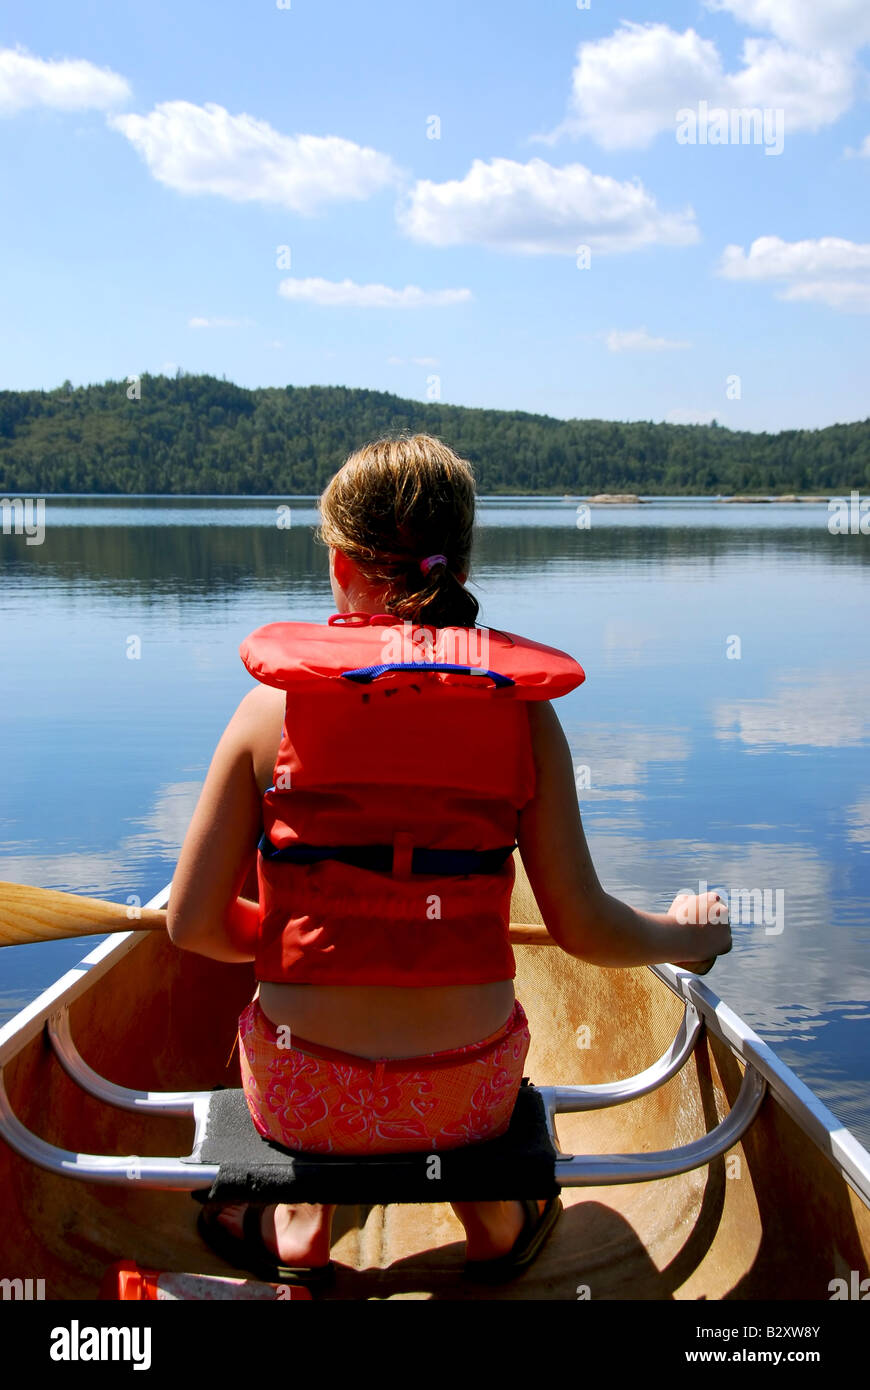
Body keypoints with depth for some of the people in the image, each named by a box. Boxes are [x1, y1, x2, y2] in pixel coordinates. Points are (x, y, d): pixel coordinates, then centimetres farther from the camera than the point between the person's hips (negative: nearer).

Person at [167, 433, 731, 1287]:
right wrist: (686, 935, 15)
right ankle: (493, 1224, 45)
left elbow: (193, 925, -6)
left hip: (306, 1098, -1)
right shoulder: (521, 709, -9)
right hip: (467, 1096, 1)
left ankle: (299, 1233, 38)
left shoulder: (275, 704, -10)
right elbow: (583, 929, -7)